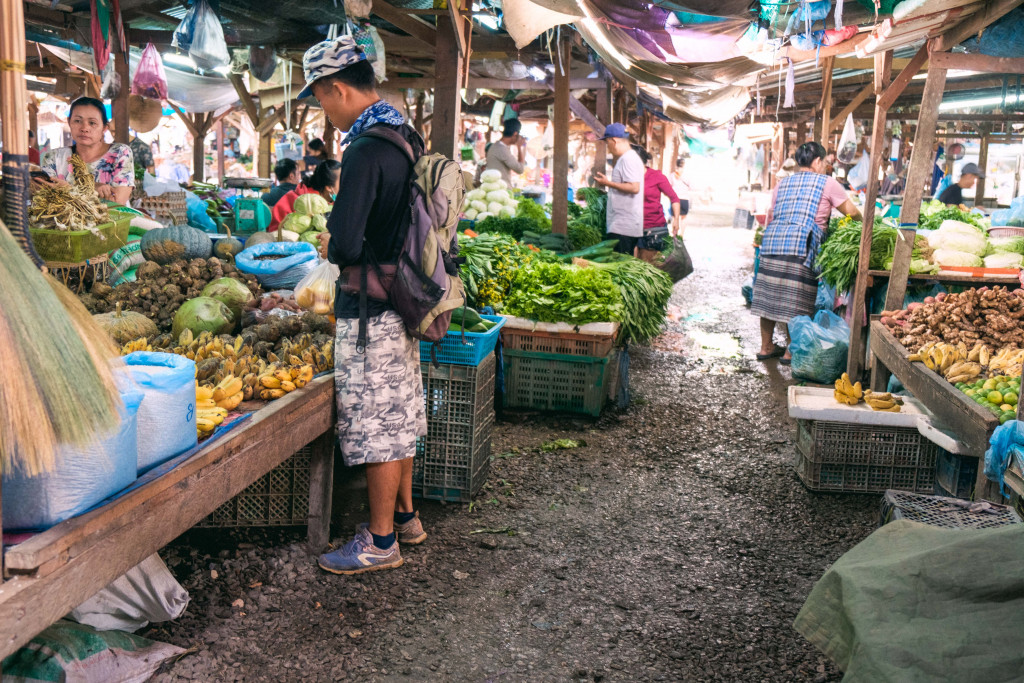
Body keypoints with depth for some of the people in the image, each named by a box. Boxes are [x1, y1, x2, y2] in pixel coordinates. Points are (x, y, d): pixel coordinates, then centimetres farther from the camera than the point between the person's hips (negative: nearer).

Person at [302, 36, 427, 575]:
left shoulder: (365, 150, -20)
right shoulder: (407, 138, 9)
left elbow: (346, 246, -26)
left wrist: (330, 248, -4)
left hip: (371, 312, -9)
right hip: (402, 301, 9)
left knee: (376, 424, 1)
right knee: (399, 415, 18)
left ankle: (381, 542, 13)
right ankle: (404, 516, 33)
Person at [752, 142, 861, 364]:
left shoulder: (782, 183, 22)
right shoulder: (826, 183, 8)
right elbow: (851, 212, 13)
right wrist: (861, 222, 32)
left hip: (772, 242, 6)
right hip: (801, 244, -6)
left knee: (769, 296, 10)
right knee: (795, 302, 0)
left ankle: (766, 347, 19)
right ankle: (791, 351, 6)